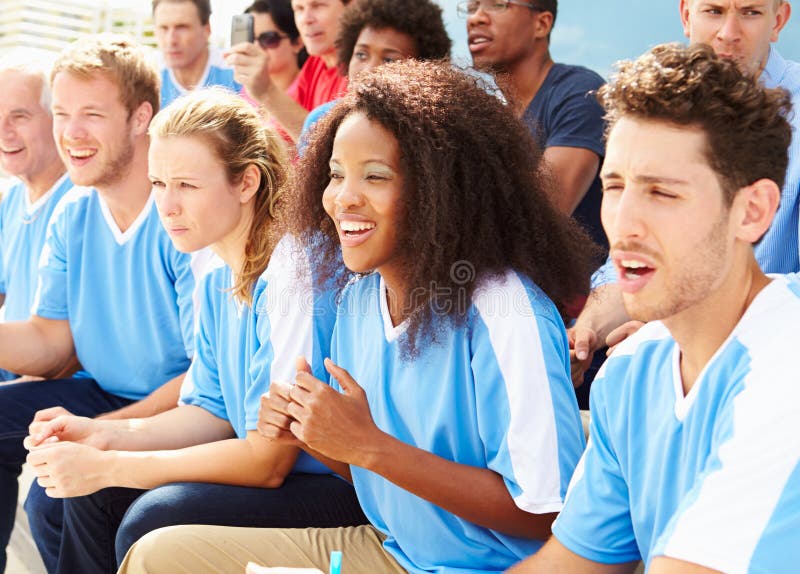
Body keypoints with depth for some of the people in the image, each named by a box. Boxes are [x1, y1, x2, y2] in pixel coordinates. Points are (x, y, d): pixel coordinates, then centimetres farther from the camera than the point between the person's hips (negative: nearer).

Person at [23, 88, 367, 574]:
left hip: (341, 489, -9)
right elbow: (216, 411, 12)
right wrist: (111, 436, -5)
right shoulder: (219, 277, 6)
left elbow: (268, 461, -24)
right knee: (90, 494, 5)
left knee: (155, 519, -25)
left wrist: (107, 467, -20)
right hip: (271, 468, 9)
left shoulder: (293, 276, -23)